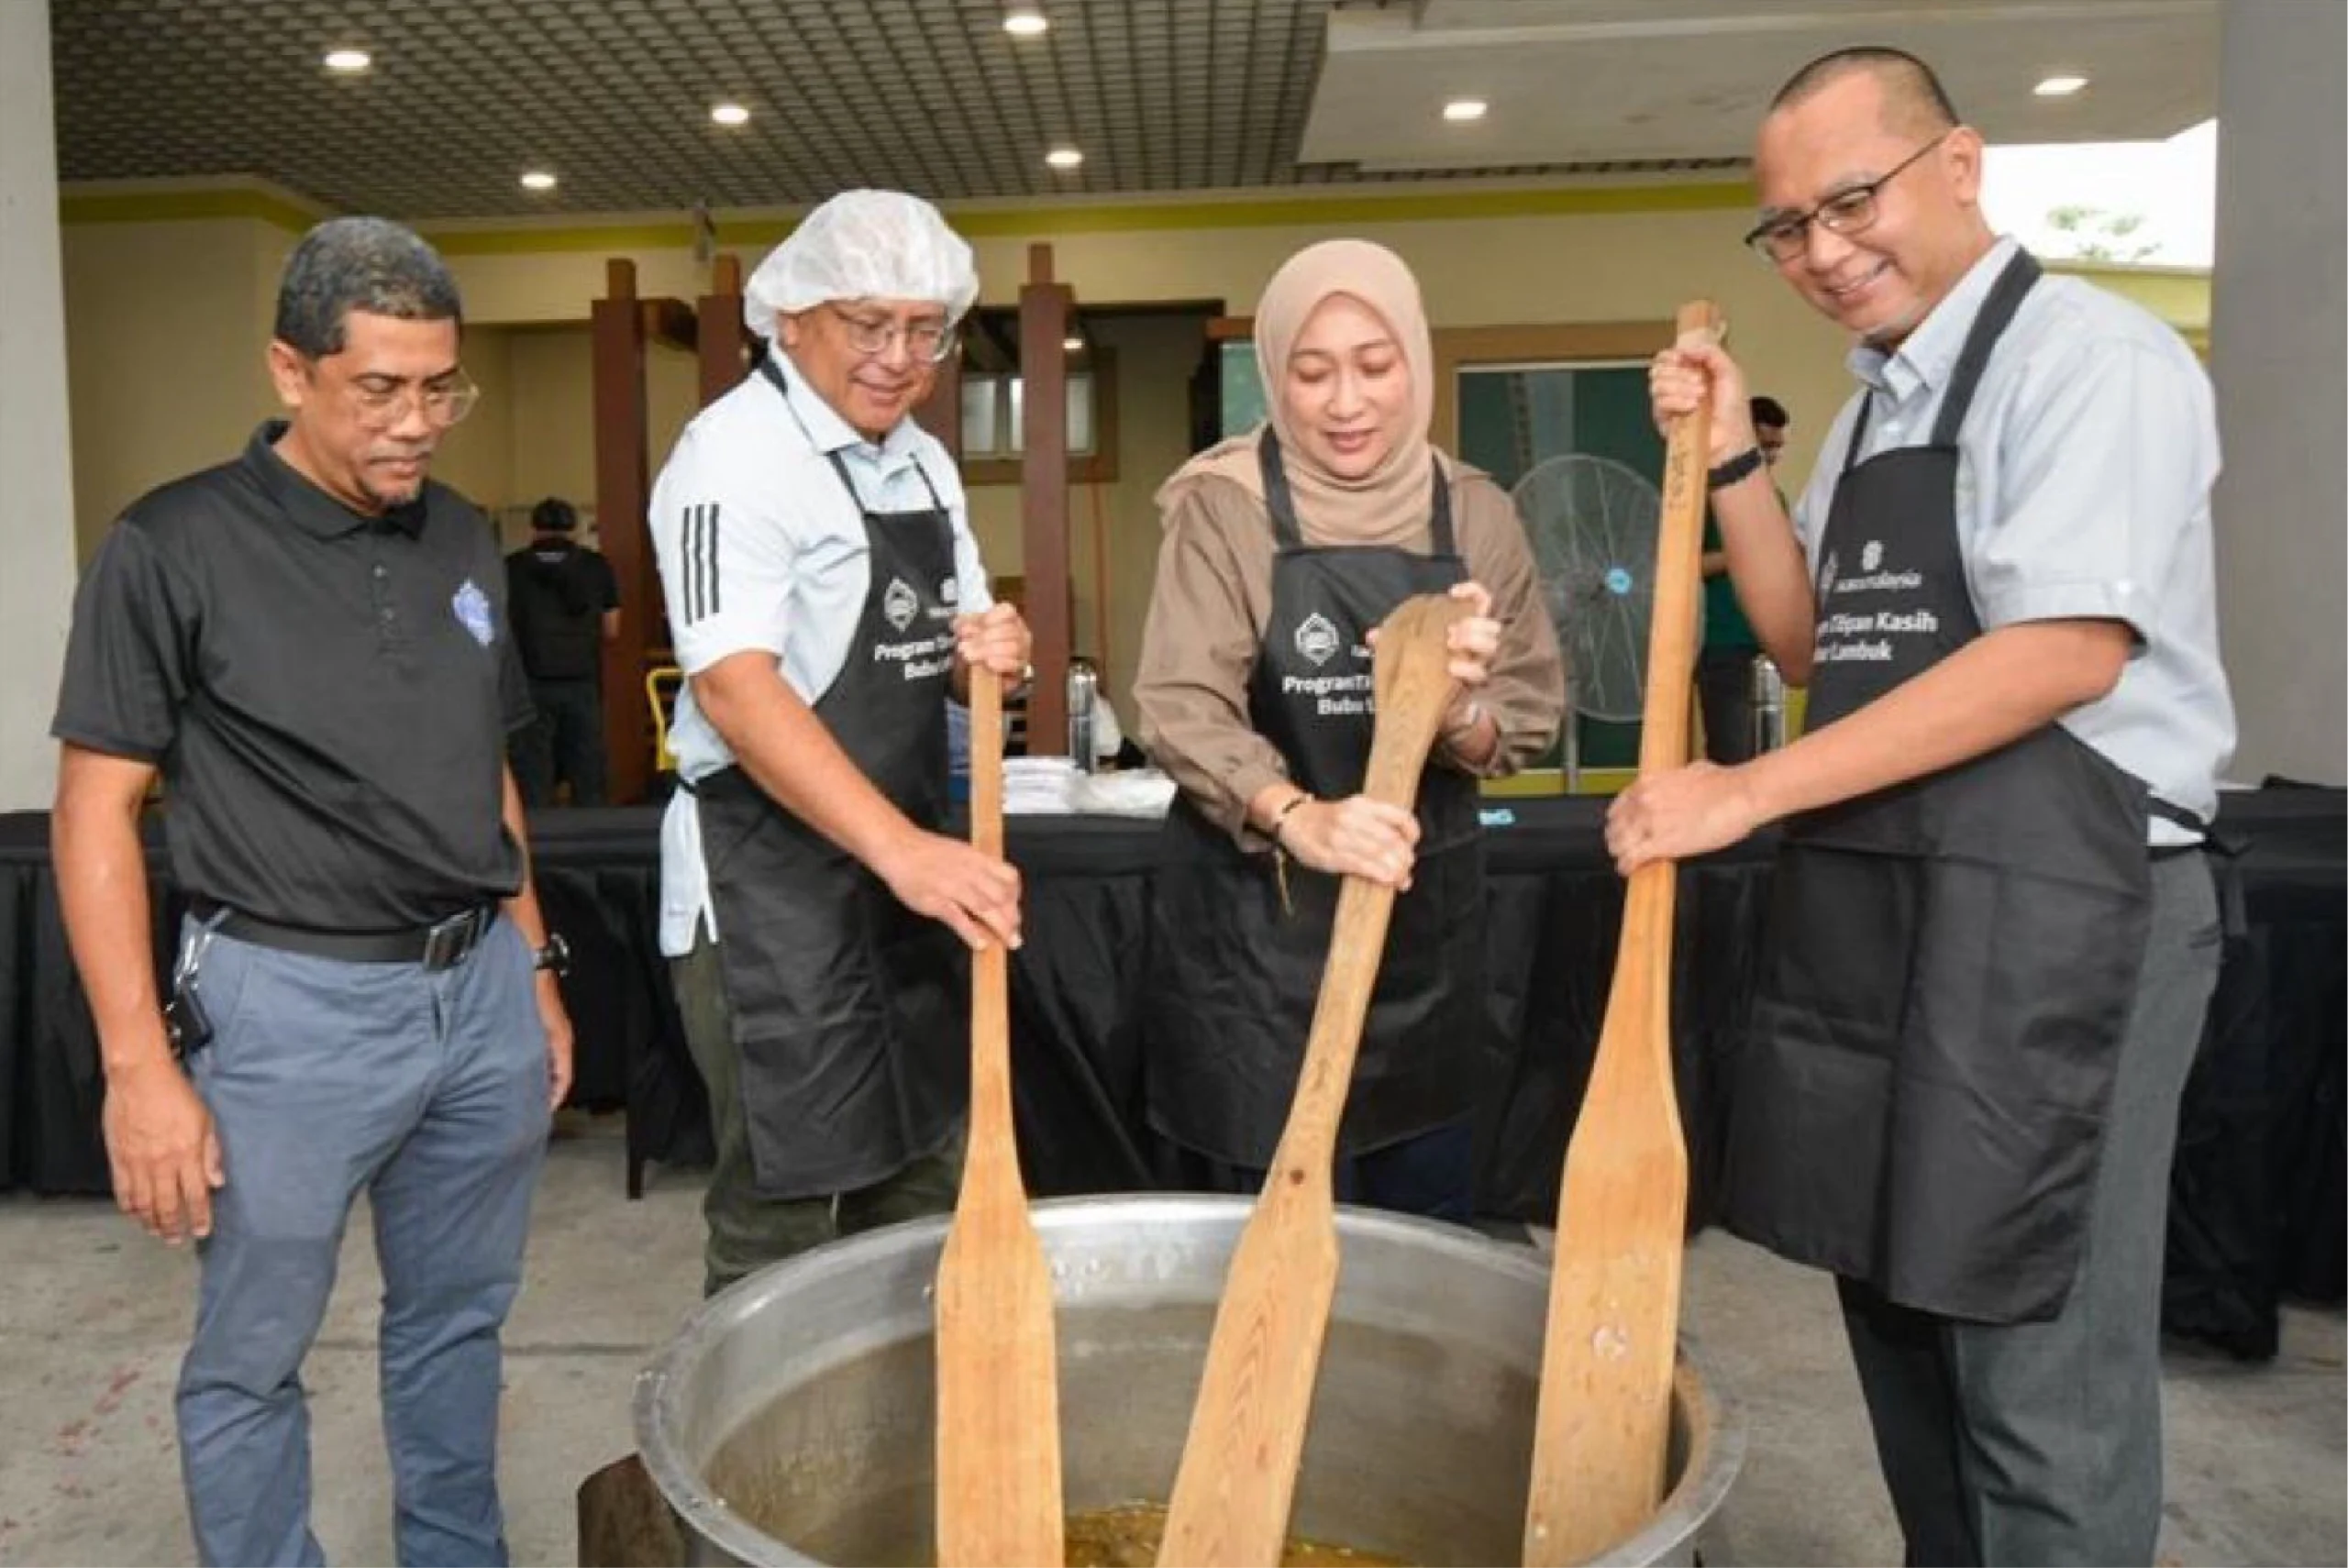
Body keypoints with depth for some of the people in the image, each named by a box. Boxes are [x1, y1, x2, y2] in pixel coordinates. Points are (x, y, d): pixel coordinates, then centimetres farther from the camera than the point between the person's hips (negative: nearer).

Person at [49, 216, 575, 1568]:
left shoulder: (463, 540, 8)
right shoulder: (176, 546, -8)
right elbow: (97, 809, -8)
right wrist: (140, 1063, -12)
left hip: (481, 992, 5)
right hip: (294, 1004, -5)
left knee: (458, 1323, 18)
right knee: (252, 1358, 10)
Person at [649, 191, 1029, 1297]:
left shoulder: (922, 462, 12)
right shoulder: (736, 454, -14)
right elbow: (735, 687, -25)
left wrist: (992, 653, -7)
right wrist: (902, 849, -35)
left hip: (904, 865, 8)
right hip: (770, 881, -8)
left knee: (921, 1185, 19)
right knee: (782, 1212, 2)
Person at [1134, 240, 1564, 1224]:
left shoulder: (1475, 513, 2)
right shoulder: (1224, 506, -8)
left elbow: (1528, 719, 1)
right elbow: (1179, 706, -18)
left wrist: (1459, 712, -23)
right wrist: (1297, 818, -36)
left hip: (1427, 913, 4)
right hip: (1257, 920, -3)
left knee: (1432, 1233, 15)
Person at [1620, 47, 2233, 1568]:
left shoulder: (2090, 355, -10)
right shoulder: (1875, 409, 15)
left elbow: (2068, 649, -21)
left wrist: (1750, 791, -21)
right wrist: (1733, 460, 5)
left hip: (2048, 917, -8)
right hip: (1876, 916, 8)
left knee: (2037, 1371, 2)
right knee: (1903, 1313, 18)